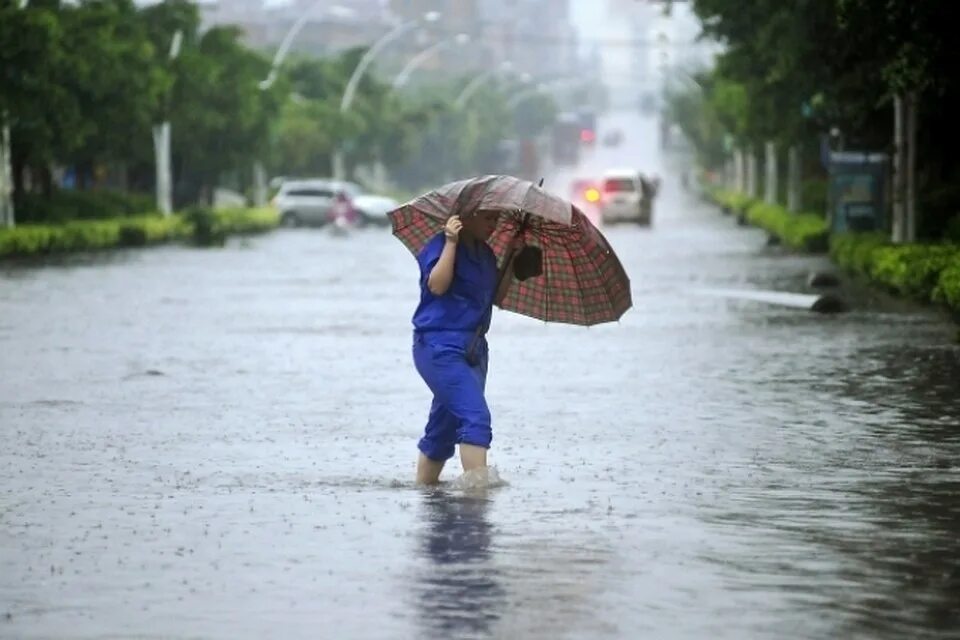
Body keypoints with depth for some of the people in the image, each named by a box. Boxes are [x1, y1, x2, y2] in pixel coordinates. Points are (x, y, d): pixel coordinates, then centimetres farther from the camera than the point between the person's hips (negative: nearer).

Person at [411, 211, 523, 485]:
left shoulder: (485, 254, 16)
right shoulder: (440, 246, -8)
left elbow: (497, 296, 12)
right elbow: (437, 285, -23)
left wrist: (513, 258, 5)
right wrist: (451, 242, -25)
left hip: (473, 347, 9)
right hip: (439, 346, -9)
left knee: (445, 424, 13)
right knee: (475, 416, -21)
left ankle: (423, 485, 23)